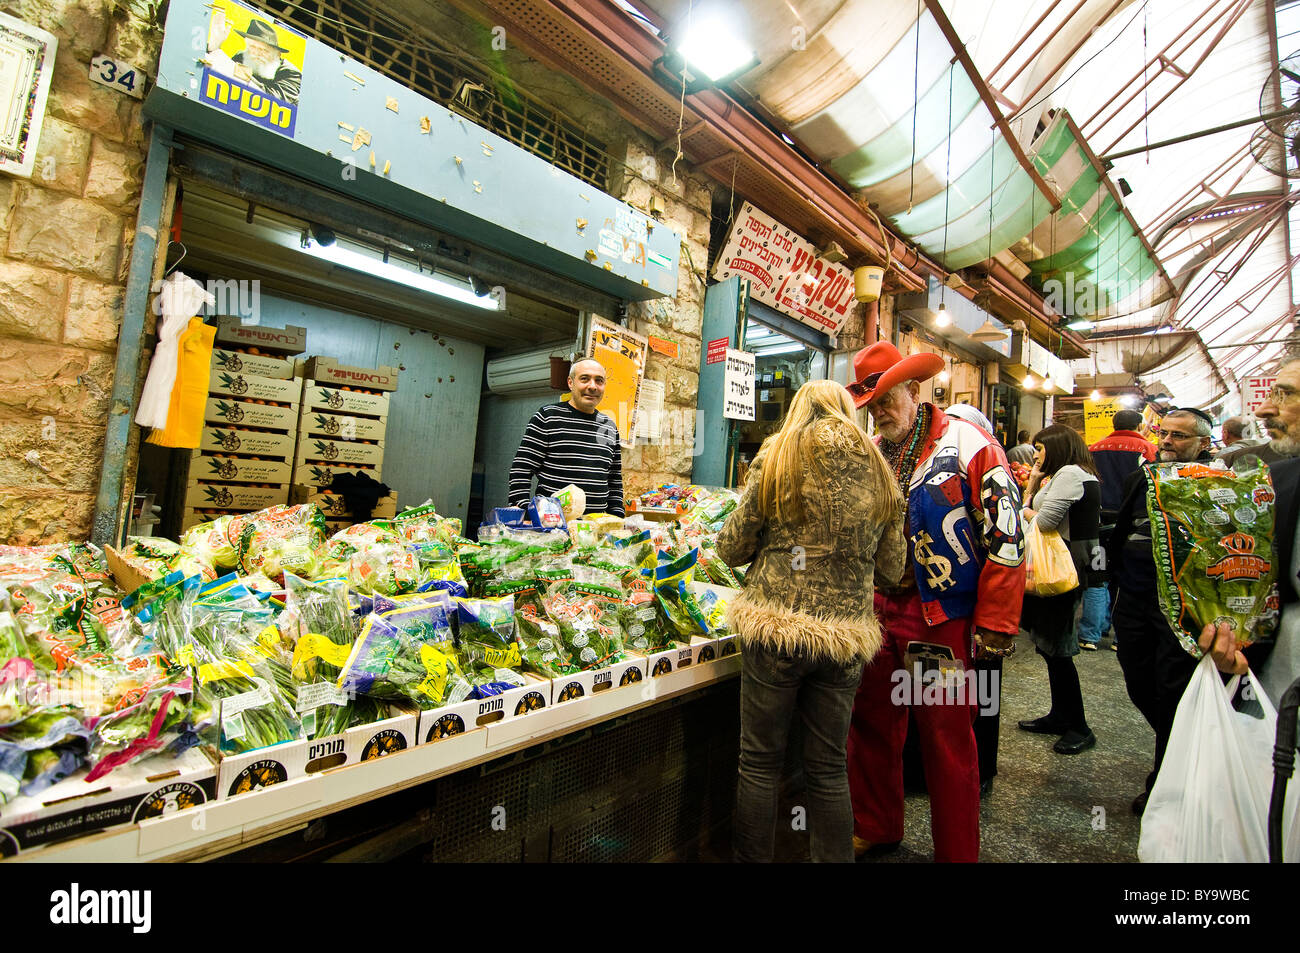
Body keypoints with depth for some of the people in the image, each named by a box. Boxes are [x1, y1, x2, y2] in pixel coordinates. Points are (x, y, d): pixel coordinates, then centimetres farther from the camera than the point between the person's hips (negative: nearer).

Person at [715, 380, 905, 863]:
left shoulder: (779, 456, -3)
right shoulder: (879, 471, 6)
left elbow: (732, 547, -1)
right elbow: (891, 569, 10)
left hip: (776, 627, -3)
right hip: (845, 633, 3)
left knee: (760, 762, 12)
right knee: (829, 768, 17)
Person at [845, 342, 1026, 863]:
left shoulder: (968, 444, -8)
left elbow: (1006, 536, -12)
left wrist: (995, 624, -13)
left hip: (943, 617, -5)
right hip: (879, 611, 6)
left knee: (947, 739, 7)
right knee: (871, 722, 16)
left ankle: (956, 852, 29)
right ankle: (875, 828, 38)